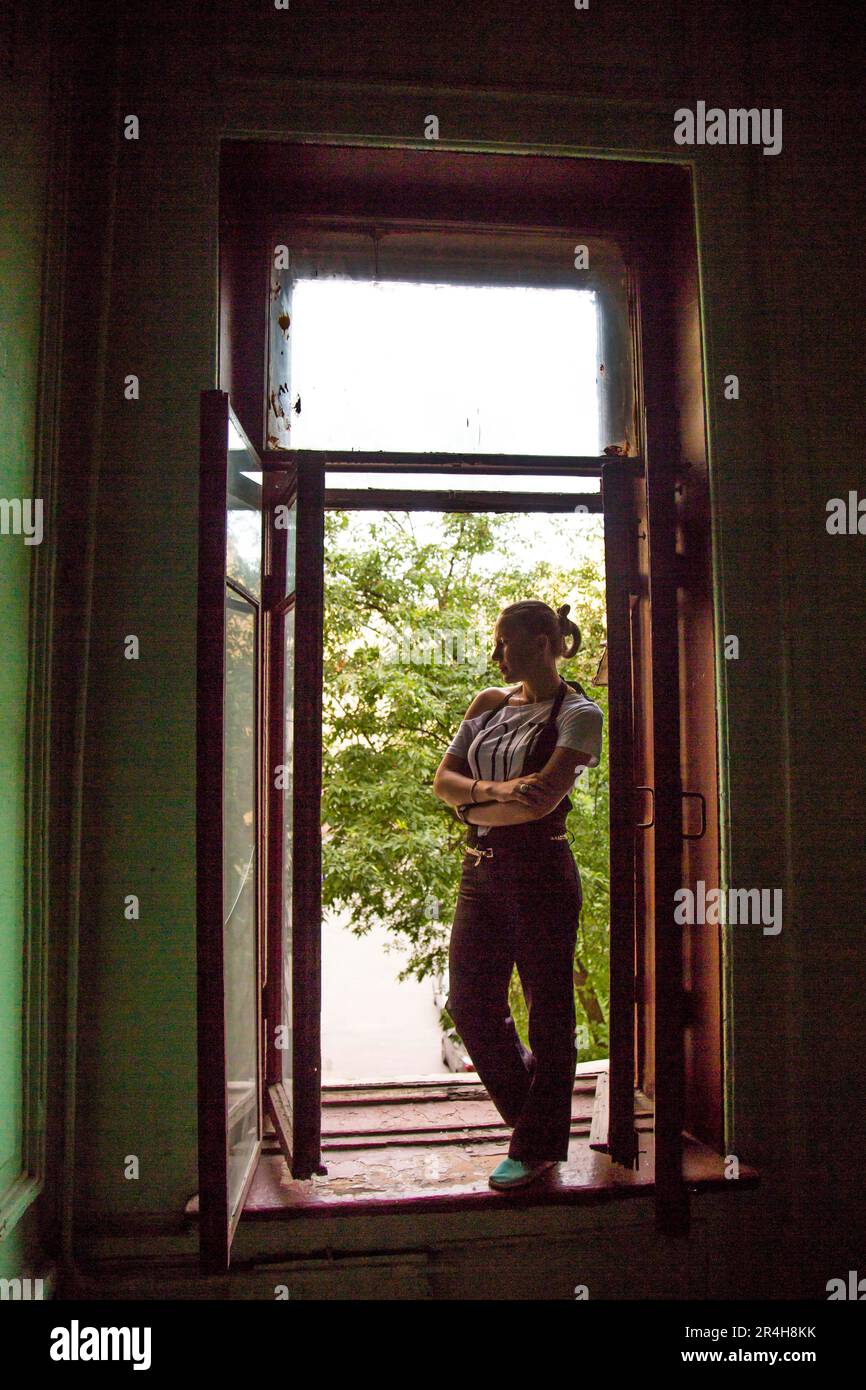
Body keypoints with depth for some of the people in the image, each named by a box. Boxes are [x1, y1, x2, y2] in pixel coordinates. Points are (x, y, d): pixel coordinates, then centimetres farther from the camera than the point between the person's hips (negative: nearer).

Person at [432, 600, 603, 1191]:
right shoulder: (489, 704, 13)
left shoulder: (578, 712, -6)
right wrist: (493, 790, -14)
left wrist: (473, 808, -4)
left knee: (548, 1011, 5)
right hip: (481, 872, 7)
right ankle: (533, 1110, 33)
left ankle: (537, 1146, 21)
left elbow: (542, 799, -17)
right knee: (470, 1003, 10)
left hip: (541, 873, -7)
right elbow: (443, 778, 5)